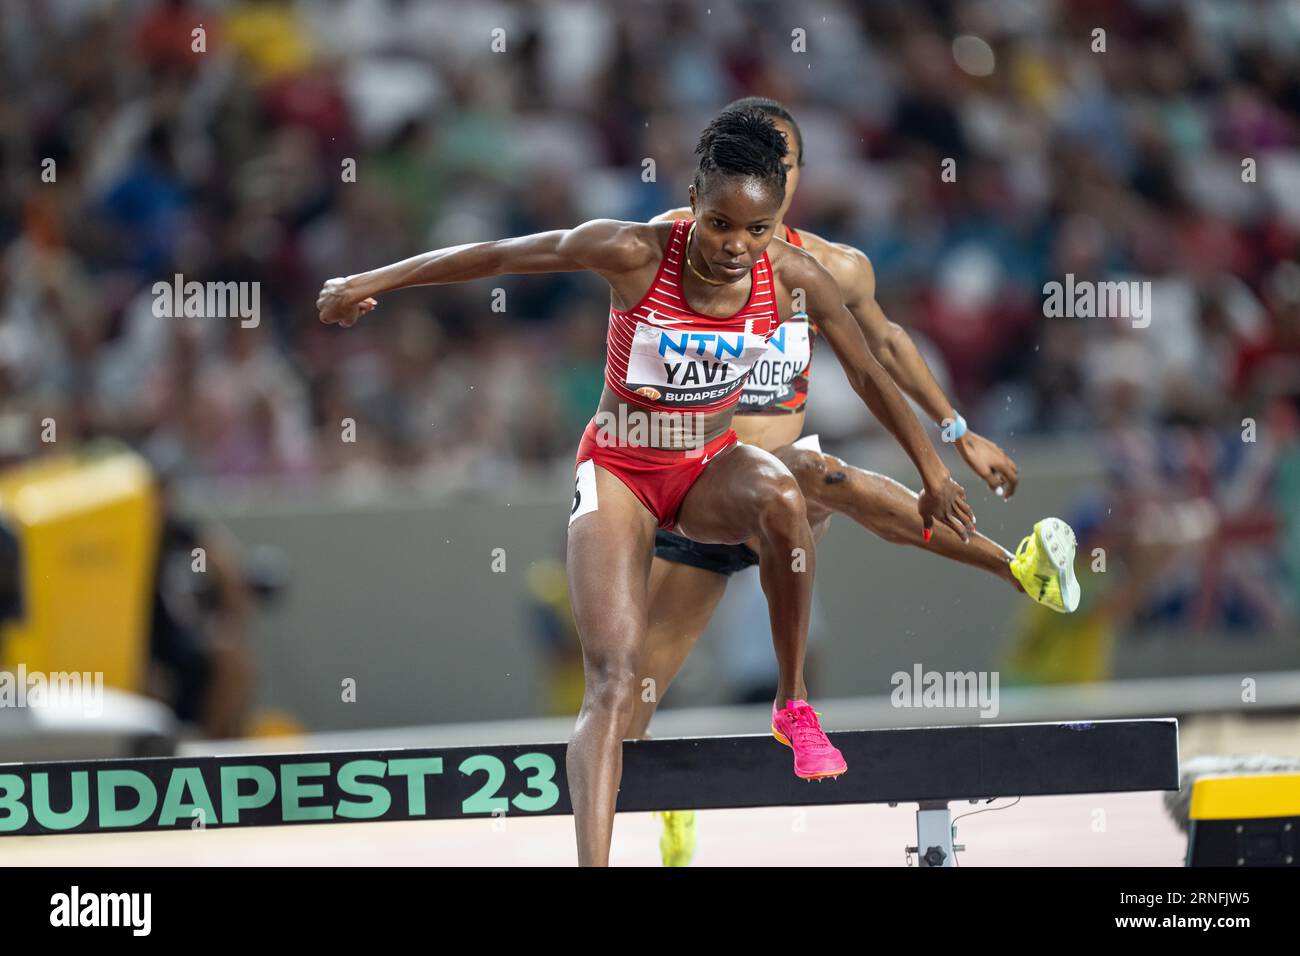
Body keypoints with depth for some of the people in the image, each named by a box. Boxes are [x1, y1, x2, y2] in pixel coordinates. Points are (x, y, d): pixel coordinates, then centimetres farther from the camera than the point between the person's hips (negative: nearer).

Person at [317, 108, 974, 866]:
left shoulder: (793, 278, -16)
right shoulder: (635, 255, -23)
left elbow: (869, 376, 0)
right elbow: (495, 256, -14)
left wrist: (933, 471, 7)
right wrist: (373, 282, -10)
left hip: (710, 469, 2)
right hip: (619, 471, -2)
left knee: (780, 495, -36)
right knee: (615, 678, -19)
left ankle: (794, 703, -18)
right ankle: (593, 859, -27)